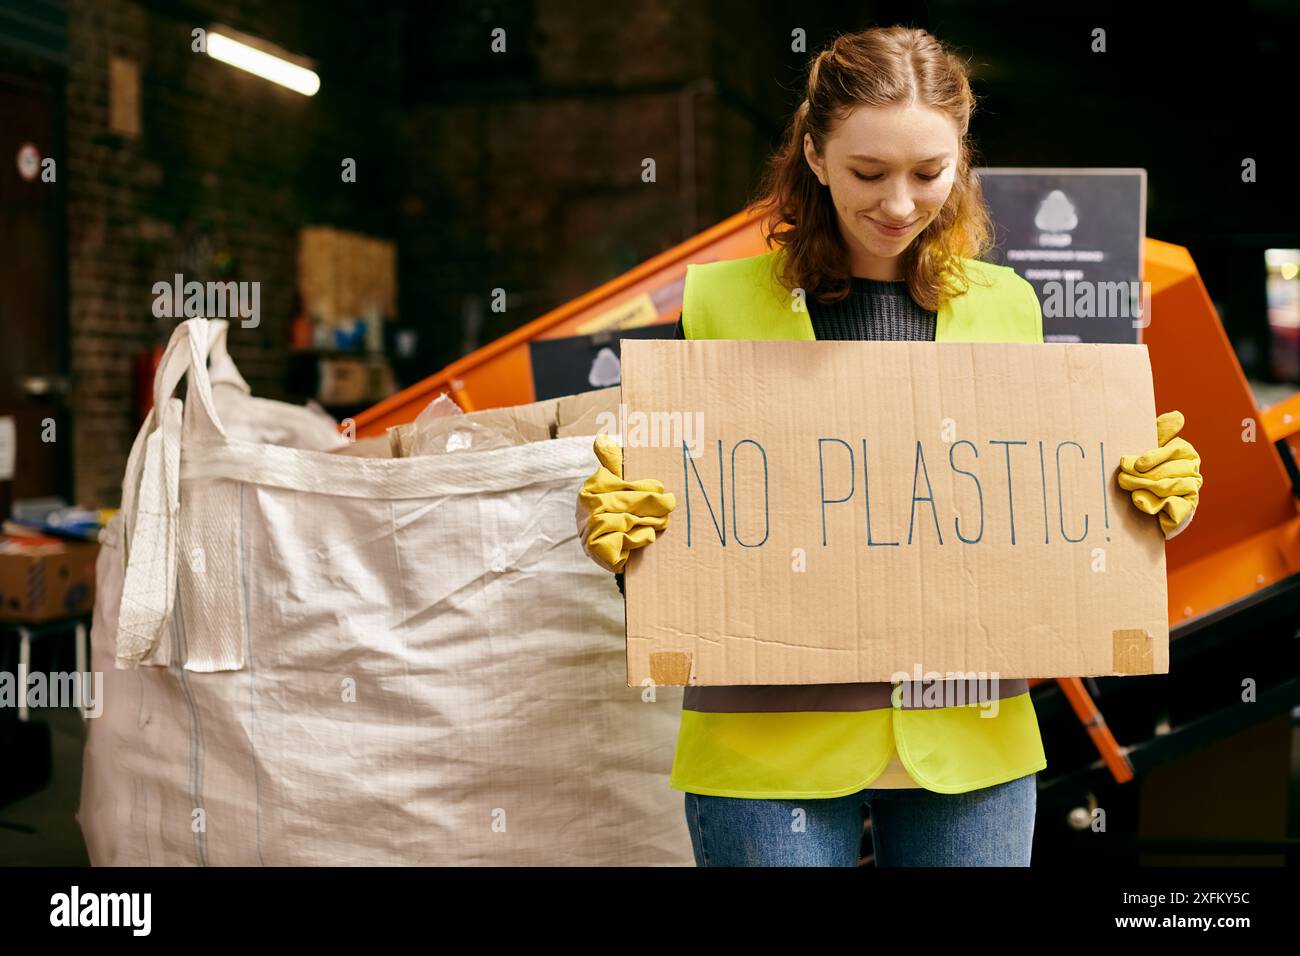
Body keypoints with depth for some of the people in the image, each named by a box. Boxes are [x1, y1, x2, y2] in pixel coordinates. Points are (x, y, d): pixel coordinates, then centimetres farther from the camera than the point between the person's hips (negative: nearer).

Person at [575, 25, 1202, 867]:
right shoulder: (721, 301, -1)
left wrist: (1153, 494, -5)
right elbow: (662, 498, 2)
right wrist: (608, 522, -19)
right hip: (774, 745, -2)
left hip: (970, 741, 3)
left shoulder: (1008, 306, 7)